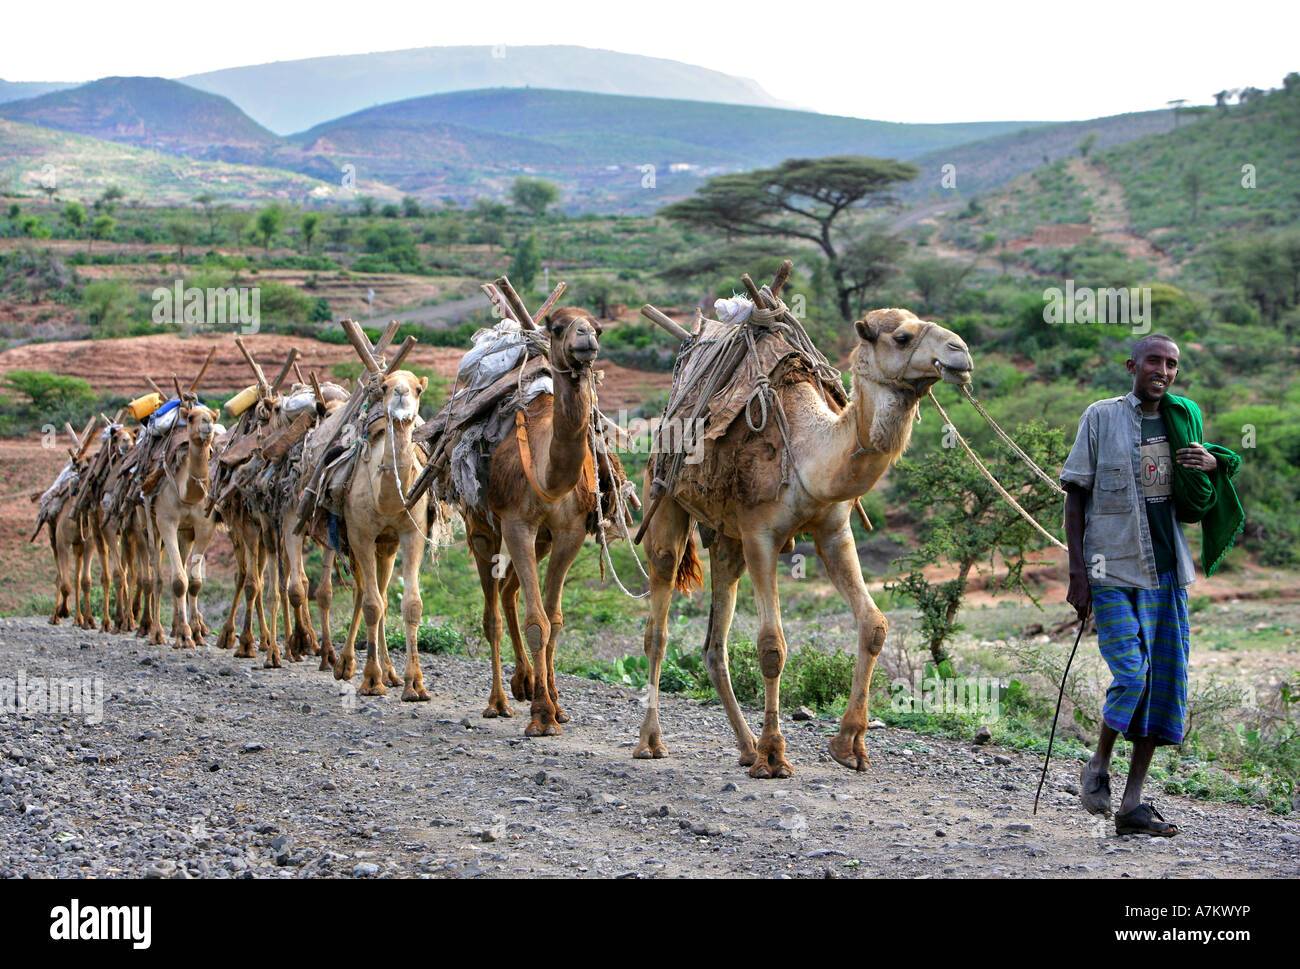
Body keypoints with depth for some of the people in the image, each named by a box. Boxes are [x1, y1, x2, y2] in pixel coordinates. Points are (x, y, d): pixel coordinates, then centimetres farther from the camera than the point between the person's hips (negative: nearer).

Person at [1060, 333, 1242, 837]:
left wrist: (1212, 465, -1)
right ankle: (1097, 768, 11)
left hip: (1168, 569, 5)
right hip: (1115, 569, -5)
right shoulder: (1102, 417, -2)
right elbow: (1075, 495, -2)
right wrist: (1077, 572, -9)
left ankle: (1133, 804, 8)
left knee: (1165, 682, 2)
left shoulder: (1182, 421, 11)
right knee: (1131, 674, -15)